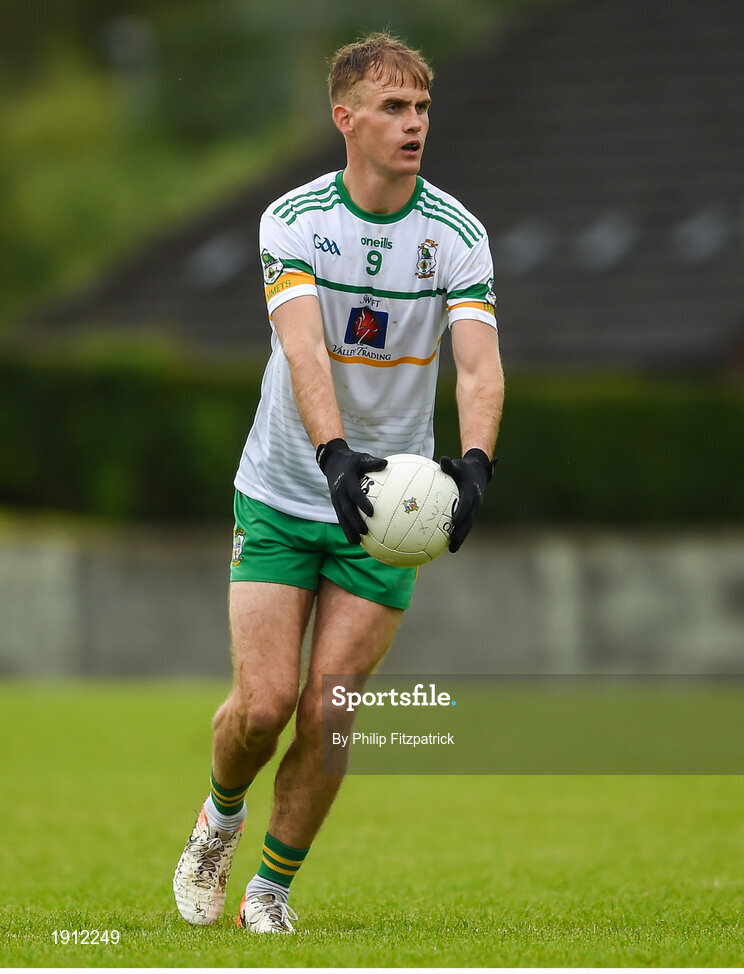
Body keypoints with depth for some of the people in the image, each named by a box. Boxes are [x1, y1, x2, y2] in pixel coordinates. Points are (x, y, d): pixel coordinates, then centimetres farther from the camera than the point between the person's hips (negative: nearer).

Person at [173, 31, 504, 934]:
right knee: (265, 702, -8)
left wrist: (474, 459, -38)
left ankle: (272, 886, 16)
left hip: (386, 500, 1)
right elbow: (305, 350, -26)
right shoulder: (293, 219, -11)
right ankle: (219, 819, 25)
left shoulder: (456, 232, -7)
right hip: (281, 494, -1)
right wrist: (335, 453, -43)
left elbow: (479, 363, -18)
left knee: (328, 714, -4)